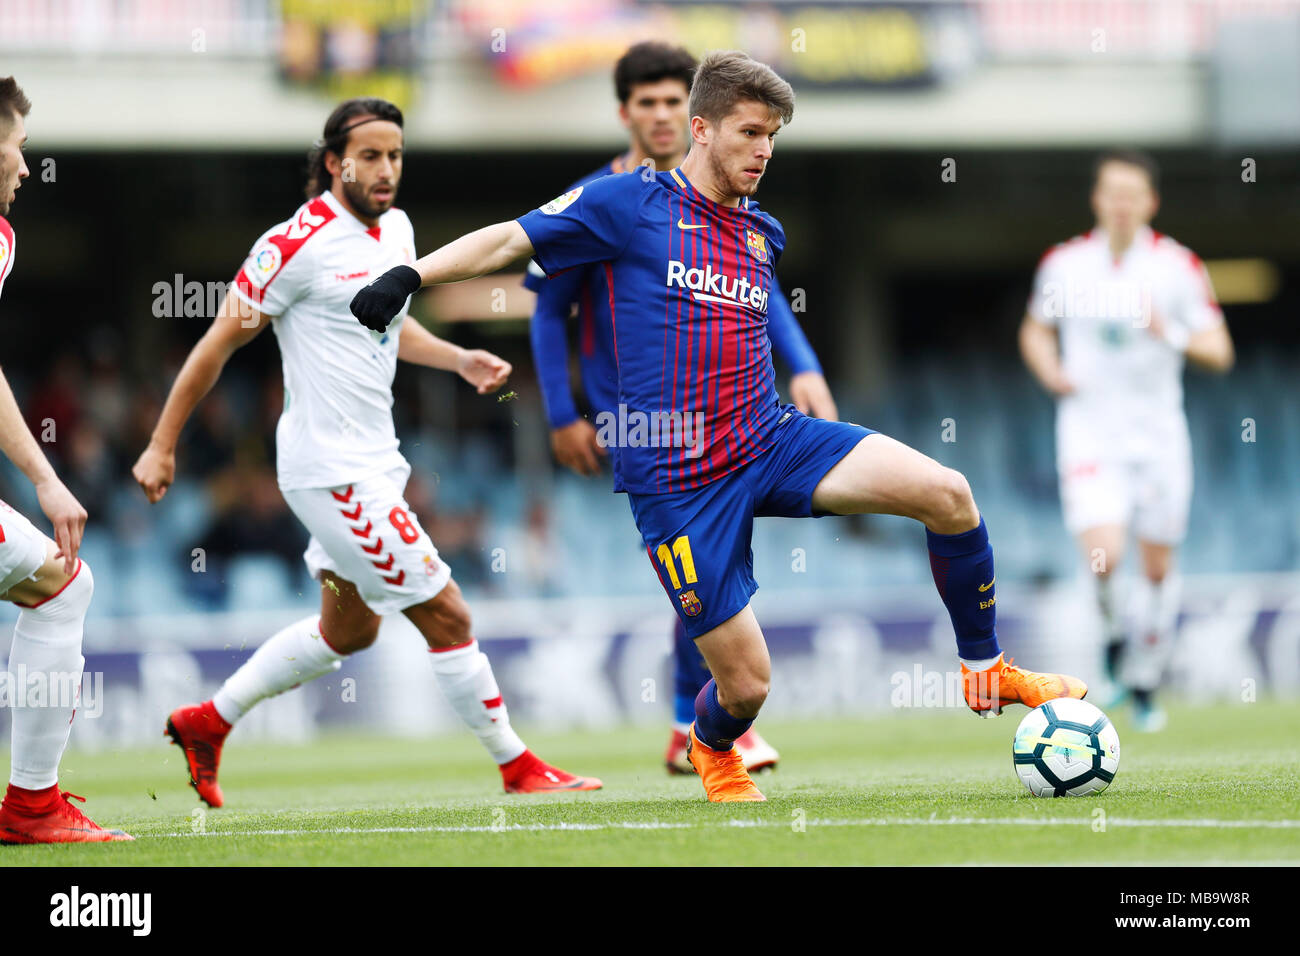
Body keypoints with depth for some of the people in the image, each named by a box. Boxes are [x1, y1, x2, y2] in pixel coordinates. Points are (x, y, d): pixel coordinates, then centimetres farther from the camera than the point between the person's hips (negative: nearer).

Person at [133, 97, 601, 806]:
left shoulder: (395, 229, 9)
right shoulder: (299, 243, -16)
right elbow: (218, 344, -9)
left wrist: (460, 360, 10)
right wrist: (162, 446, -7)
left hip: (375, 464, 10)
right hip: (332, 471, -10)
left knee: (348, 631, 20)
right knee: (445, 613, -7)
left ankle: (208, 722, 31)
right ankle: (515, 765, 5)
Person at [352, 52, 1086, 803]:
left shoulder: (765, 234, 12)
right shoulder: (632, 204, -3)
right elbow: (512, 240, -1)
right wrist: (409, 276, -10)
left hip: (772, 441, 5)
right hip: (678, 482, -5)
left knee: (947, 494, -17)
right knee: (747, 683, -5)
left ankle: (986, 669, 5)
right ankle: (711, 749, 34)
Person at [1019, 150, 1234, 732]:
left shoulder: (1178, 266, -4)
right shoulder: (1064, 264, 0)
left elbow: (1219, 352, -3)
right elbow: (1035, 330, 17)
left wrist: (1170, 334, -22)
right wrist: (1051, 372, -4)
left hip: (1158, 432, 1)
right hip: (1090, 434, -1)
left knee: (1158, 566, 6)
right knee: (1103, 557, -20)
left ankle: (1145, 684, 25)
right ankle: (1114, 642, 11)